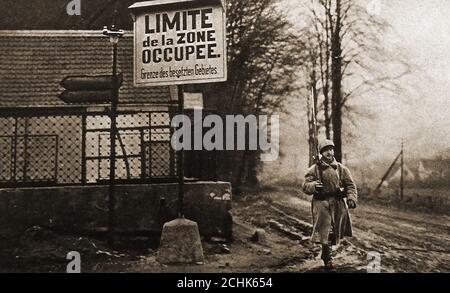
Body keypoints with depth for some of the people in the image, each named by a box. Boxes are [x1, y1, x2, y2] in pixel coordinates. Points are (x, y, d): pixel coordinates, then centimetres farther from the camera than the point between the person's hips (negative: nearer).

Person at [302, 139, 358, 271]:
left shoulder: (341, 169, 9)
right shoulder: (314, 169, 3)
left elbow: (350, 185, 8)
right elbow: (305, 186, 2)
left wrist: (351, 199, -9)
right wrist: (313, 186, -20)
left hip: (338, 203, 3)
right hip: (321, 202, -3)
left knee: (335, 232, 9)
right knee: (325, 231, -11)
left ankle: (326, 254, 32)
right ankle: (328, 259, 0)